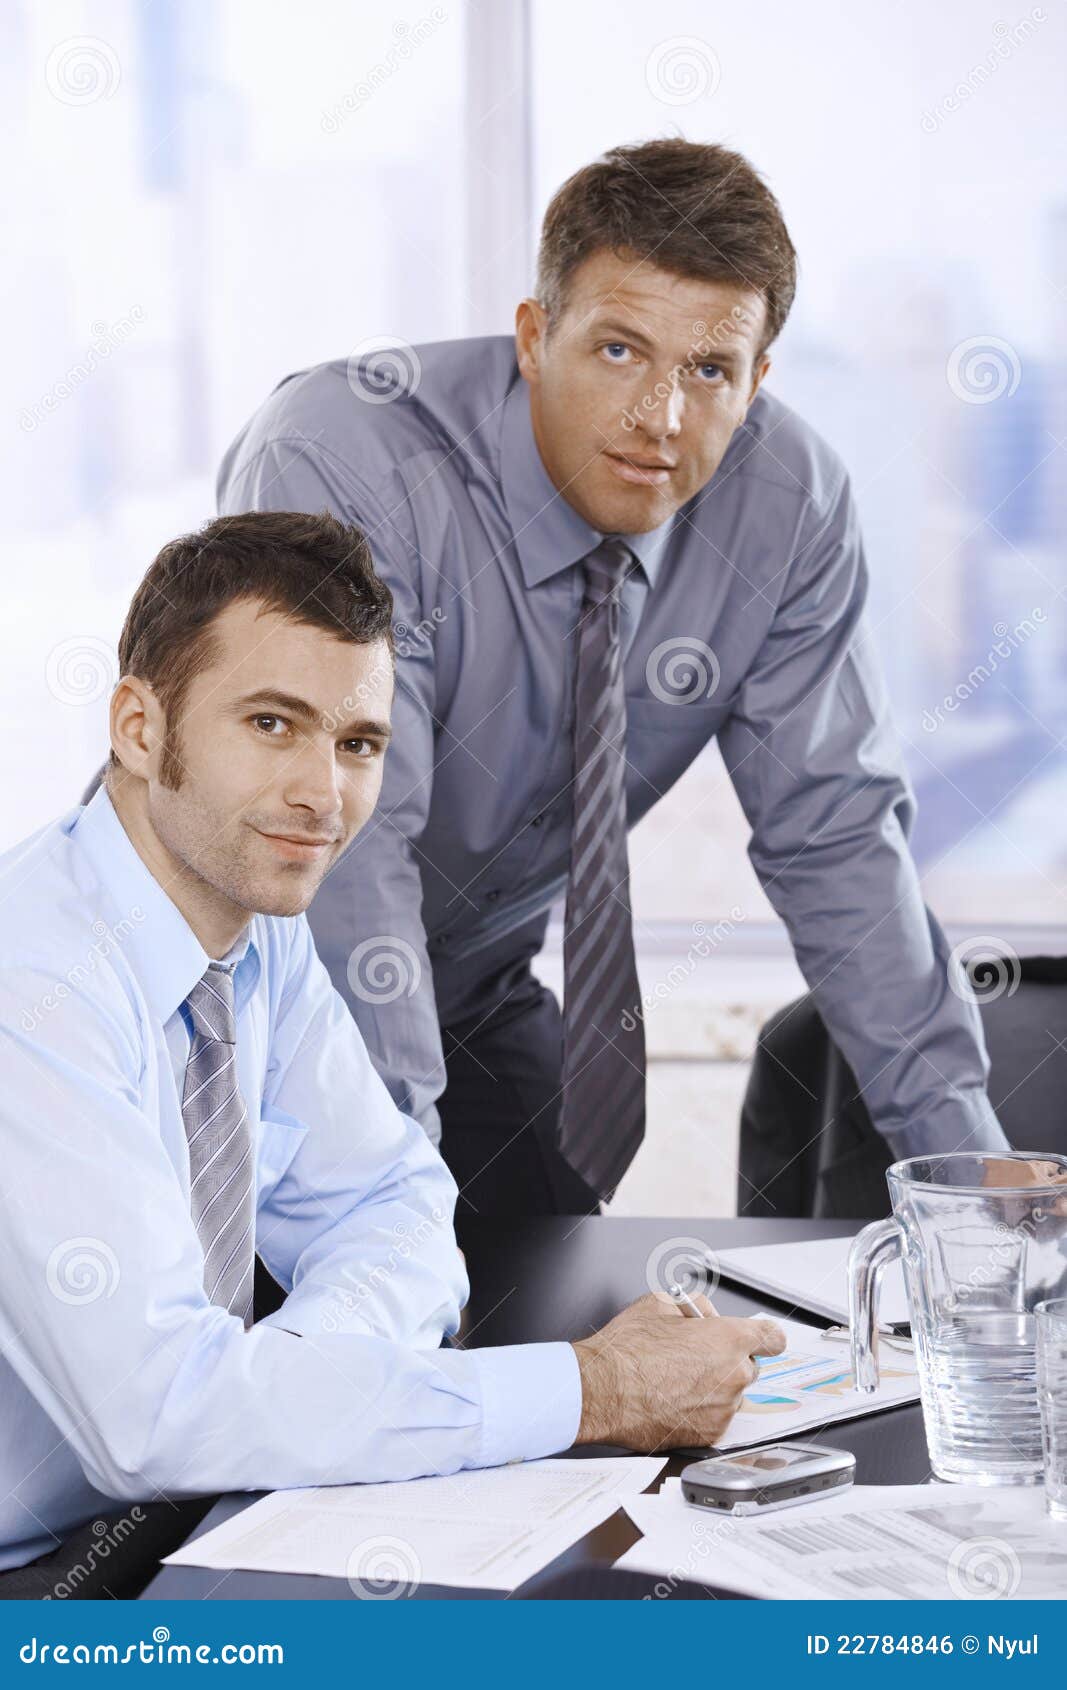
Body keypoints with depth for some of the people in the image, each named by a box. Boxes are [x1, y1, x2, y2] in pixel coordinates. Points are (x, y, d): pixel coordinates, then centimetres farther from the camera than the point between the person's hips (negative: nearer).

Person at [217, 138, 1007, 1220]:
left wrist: (959, 1144, -15)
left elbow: (833, 830, -9)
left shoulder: (791, 503, -15)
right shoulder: (336, 471, -30)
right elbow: (343, 851, -36)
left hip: (480, 985, 4)